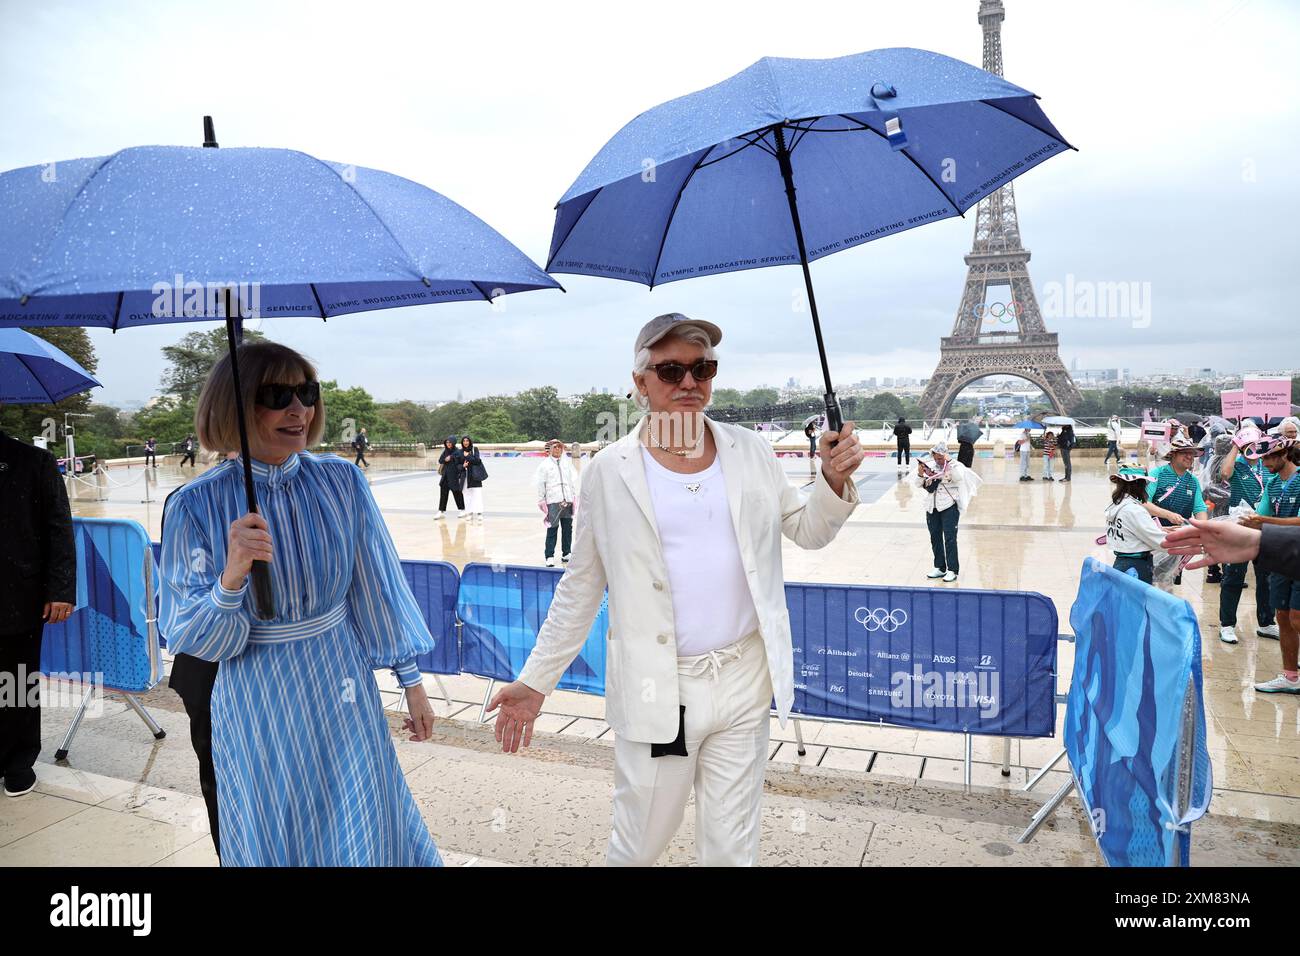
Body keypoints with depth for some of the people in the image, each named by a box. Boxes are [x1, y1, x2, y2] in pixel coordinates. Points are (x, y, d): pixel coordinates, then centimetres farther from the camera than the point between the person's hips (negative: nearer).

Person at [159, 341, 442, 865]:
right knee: (277, 842, 17)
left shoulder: (341, 481, -7)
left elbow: (377, 586, 0)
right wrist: (232, 577, -30)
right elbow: (192, 638, -10)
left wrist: (412, 682, 4)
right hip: (259, 703, -1)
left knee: (366, 834, 15)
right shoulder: (197, 505, -12)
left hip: (344, 687, 2)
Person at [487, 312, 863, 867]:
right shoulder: (611, 471, -4)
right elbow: (580, 587, 2)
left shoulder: (750, 452, 2)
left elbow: (808, 532, 12)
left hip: (743, 682, 2)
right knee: (638, 845, 13)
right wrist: (536, 681, 2)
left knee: (732, 850, 16)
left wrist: (834, 480, -8)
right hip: (655, 691, -2)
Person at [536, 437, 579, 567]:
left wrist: (575, 497, 12)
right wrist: (541, 501, 0)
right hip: (553, 501, -4)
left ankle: (566, 554, 18)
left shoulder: (567, 463, 15)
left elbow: (574, 480, 17)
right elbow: (540, 484, 4)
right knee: (552, 529, -8)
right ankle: (549, 556, -3)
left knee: (568, 528, 7)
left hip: (568, 501, 4)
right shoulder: (545, 464, 4)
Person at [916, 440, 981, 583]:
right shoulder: (930, 467, 9)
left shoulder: (955, 466, -2)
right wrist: (920, 474, -11)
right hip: (932, 507, 5)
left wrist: (948, 462, -22)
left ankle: (952, 570, -3)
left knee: (950, 538, -8)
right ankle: (939, 567, 21)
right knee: (935, 538, 10)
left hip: (949, 506, -5)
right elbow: (919, 484, 8)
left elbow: (958, 477, -22)